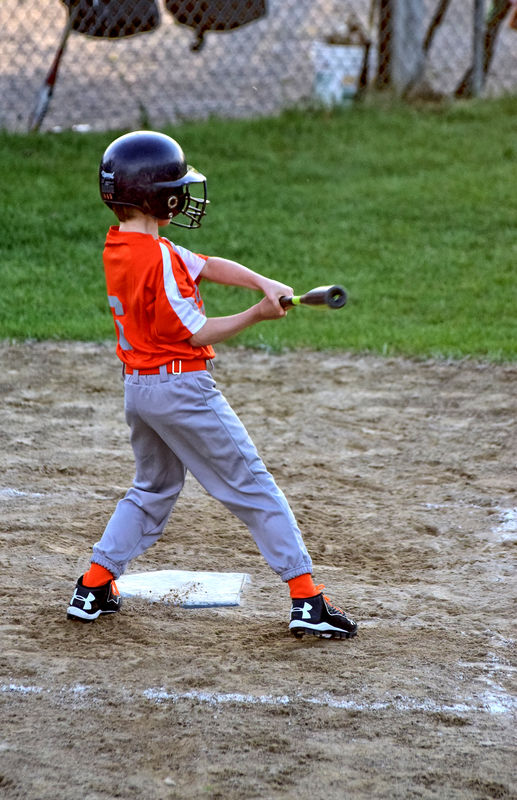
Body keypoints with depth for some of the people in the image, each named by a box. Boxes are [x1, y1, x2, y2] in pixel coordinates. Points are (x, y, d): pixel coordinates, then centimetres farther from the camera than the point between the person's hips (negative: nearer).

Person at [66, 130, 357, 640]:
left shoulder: (119, 245, 6)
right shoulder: (157, 258, -22)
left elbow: (207, 266, 3)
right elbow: (197, 333, -17)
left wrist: (262, 282, -10)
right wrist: (257, 314, -9)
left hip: (138, 387, 9)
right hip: (181, 384, -9)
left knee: (152, 489, 24)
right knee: (253, 489, -1)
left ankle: (94, 589, 20)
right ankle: (307, 600, 1)